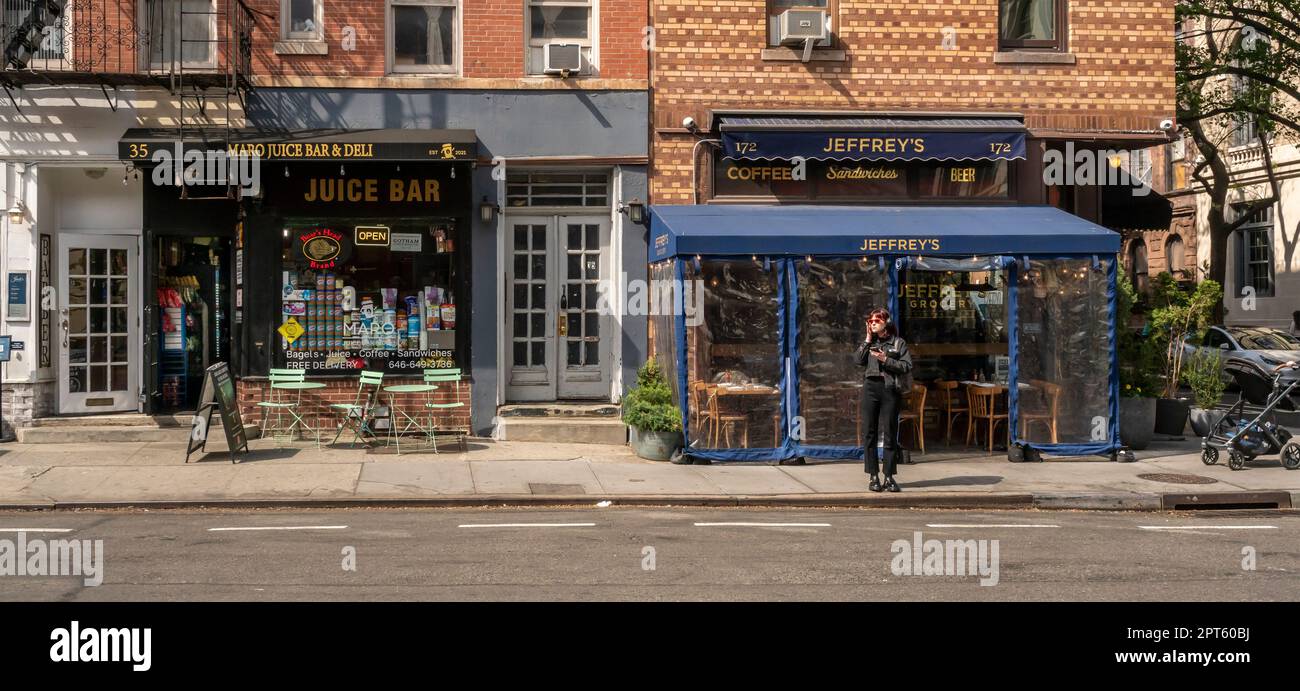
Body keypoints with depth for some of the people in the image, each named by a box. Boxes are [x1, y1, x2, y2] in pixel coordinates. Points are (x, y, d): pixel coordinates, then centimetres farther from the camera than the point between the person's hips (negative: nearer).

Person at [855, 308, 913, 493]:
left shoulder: (898, 343, 5)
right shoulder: (870, 342, 15)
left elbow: (907, 366, -4)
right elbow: (859, 361, 1)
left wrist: (886, 360, -12)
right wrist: (867, 340, 0)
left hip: (890, 389, -3)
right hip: (870, 388, 3)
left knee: (890, 434, 1)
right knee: (869, 434, 0)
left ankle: (889, 477, 6)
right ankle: (874, 476, 5)